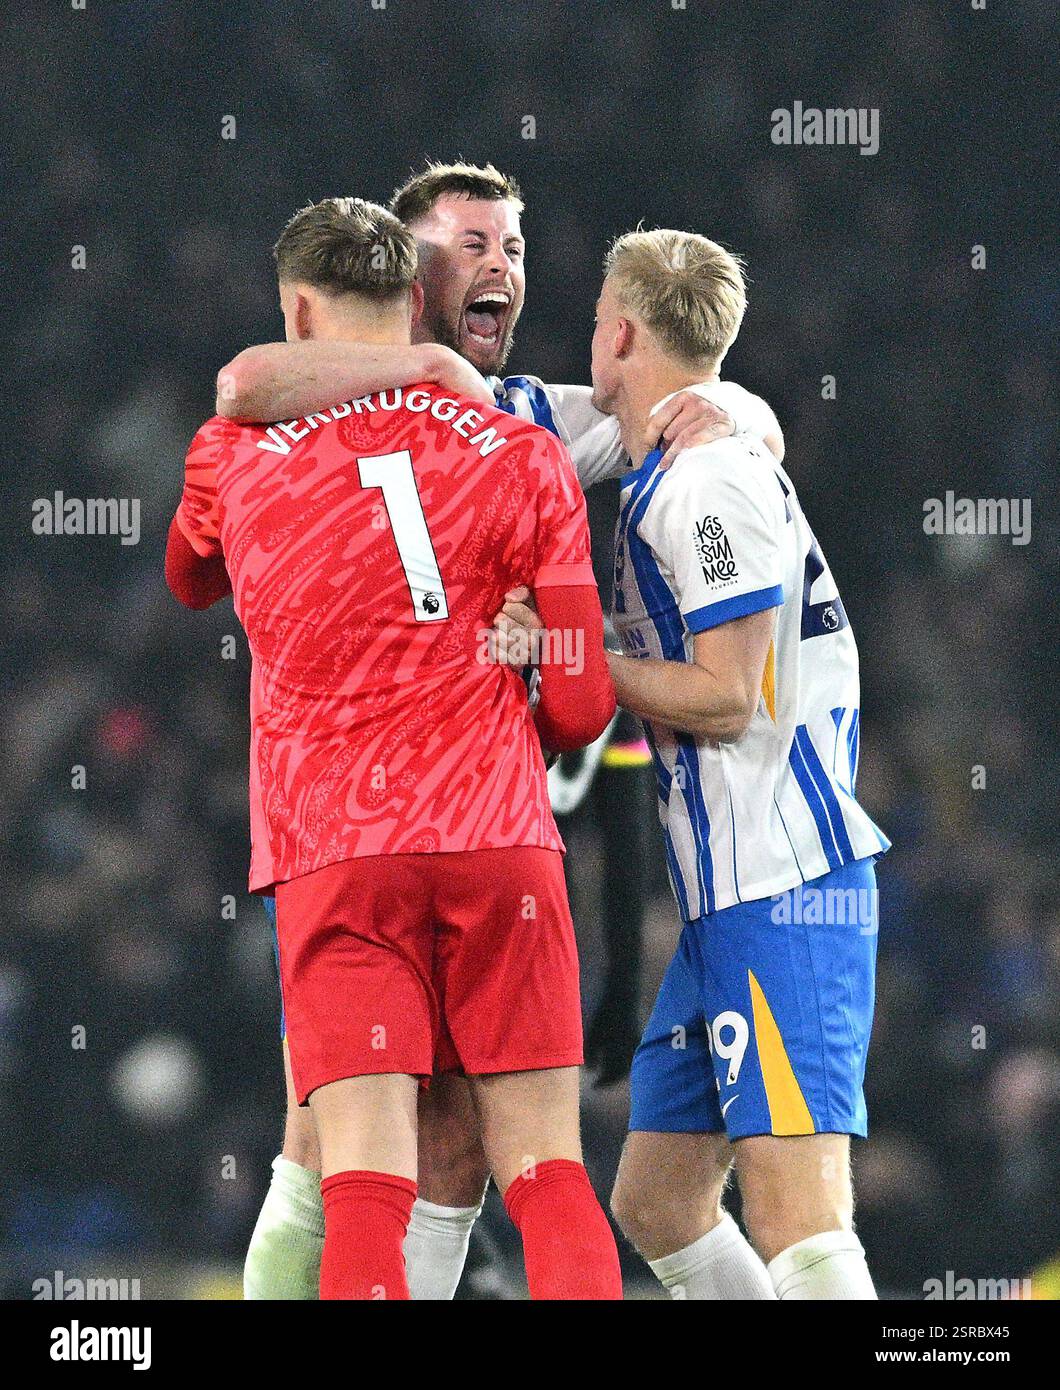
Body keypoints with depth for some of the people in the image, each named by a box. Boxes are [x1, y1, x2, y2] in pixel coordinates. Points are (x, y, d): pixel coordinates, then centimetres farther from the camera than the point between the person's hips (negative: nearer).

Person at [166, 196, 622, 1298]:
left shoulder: (234, 456, 7)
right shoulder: (522, 457, 5)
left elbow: (187, 581, 31)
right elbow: (580, 707, 3)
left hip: (332, 856, -1)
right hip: (500, 837, 1)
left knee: (364, 1190, -8)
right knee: (546, 1177, 3)